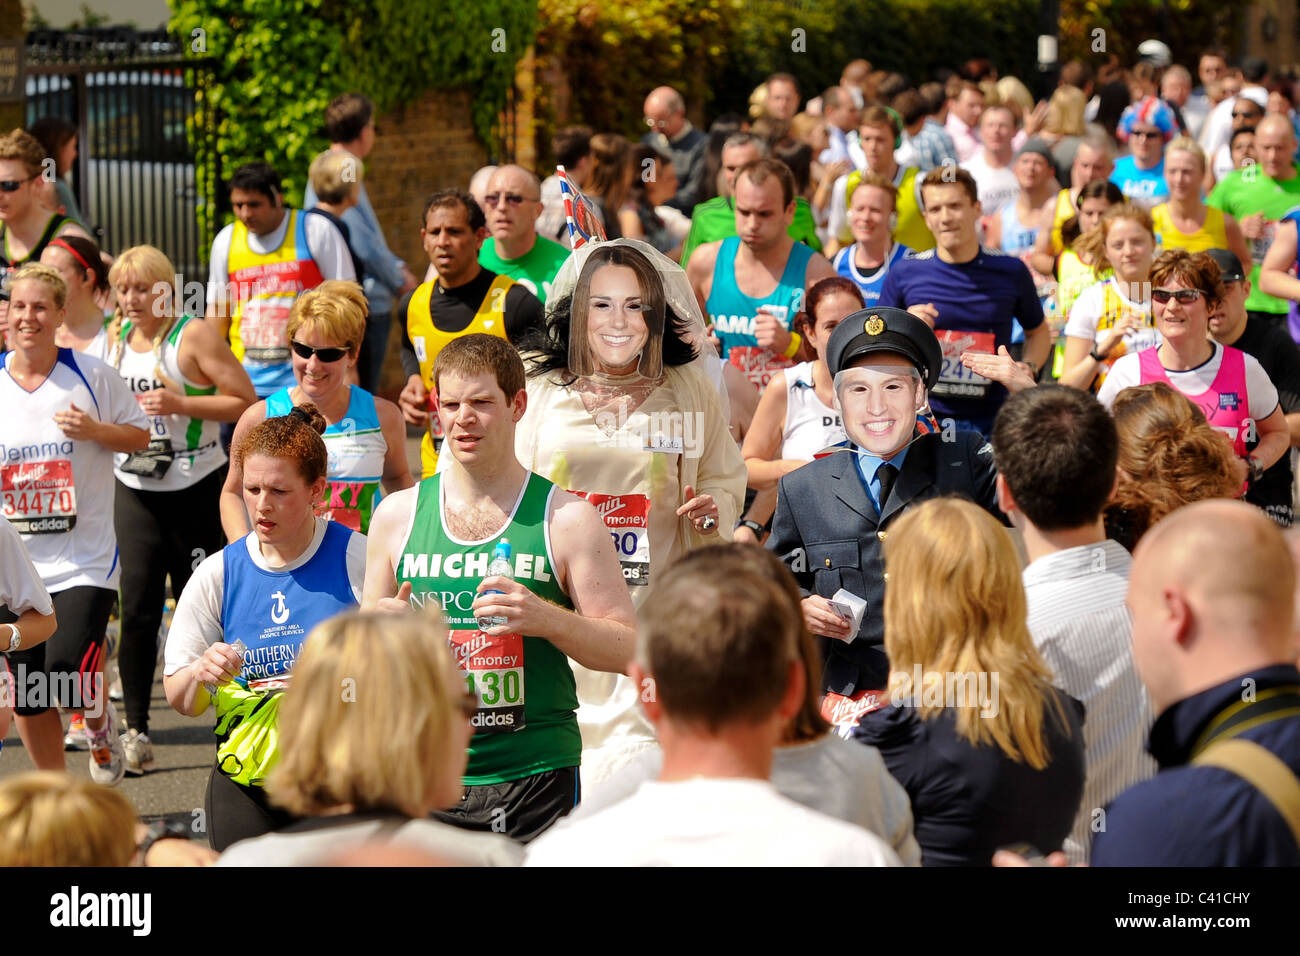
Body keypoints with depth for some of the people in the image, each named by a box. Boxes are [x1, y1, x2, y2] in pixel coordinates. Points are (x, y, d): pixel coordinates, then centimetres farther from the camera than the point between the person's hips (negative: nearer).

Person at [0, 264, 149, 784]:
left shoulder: (92, 374, -4)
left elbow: (139, 434, 5)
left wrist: (95, 429, -13)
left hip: (85, 558, -3)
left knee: (71, 672, -18)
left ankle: (101, 723, 17)